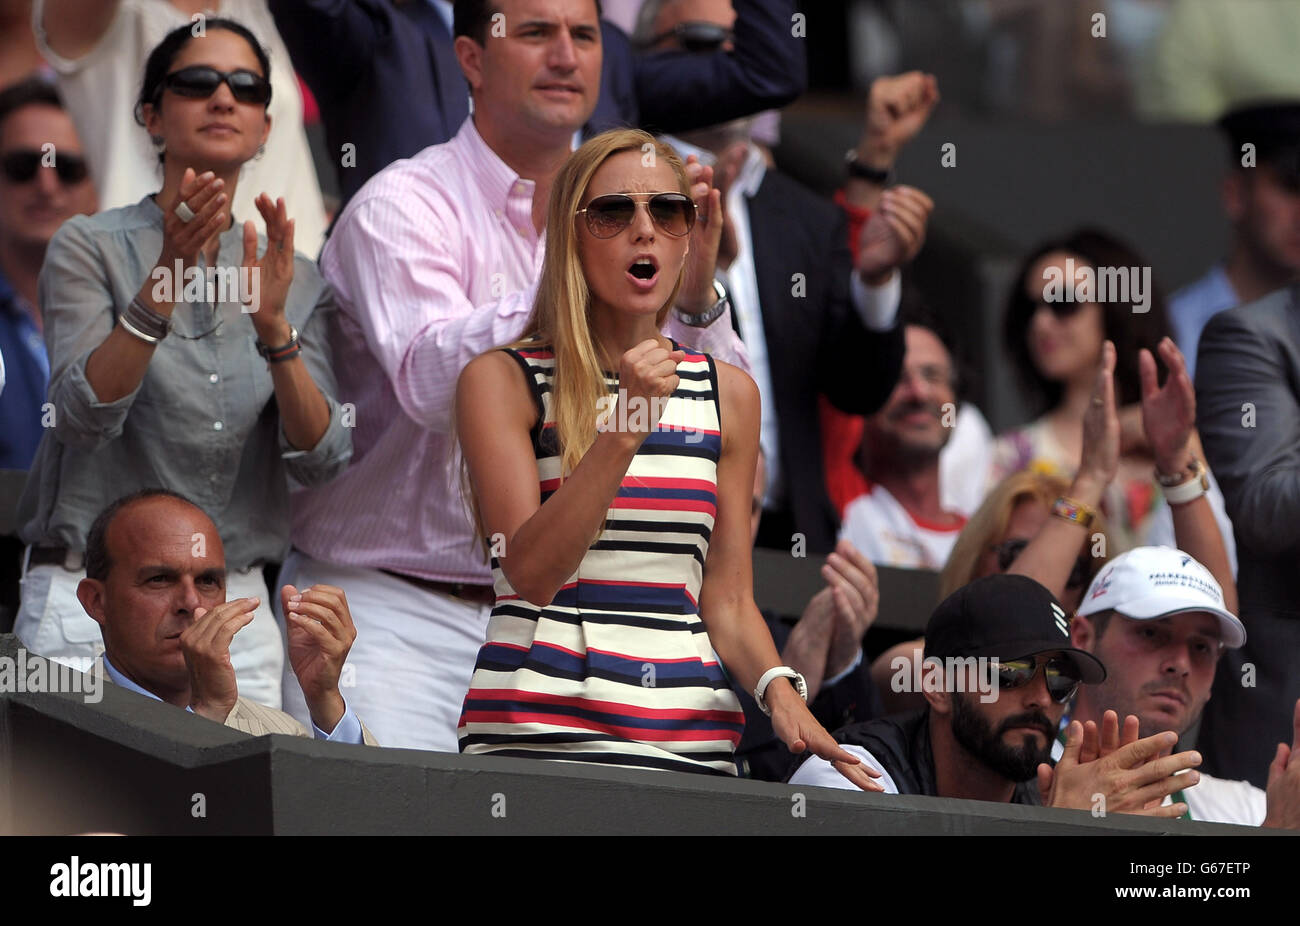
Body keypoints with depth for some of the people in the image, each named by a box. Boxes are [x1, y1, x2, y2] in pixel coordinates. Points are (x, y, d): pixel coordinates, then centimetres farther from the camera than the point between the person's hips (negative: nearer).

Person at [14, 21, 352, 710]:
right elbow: (83, 415, -15)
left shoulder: (295, 280, 11)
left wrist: (274, 327, -18)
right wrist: (163, 283, -26)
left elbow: (320, 458, -2)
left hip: (237, 610, 3)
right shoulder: (91, 246, 1)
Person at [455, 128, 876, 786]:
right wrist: (626, 429, -19)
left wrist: (776, 687, -9)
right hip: (540, 726, -3)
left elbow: (728, 601, 12)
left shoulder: (728, 395, 13)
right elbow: (531, 572, -12)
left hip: (691, 741, 3)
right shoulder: (501, 380, 0)